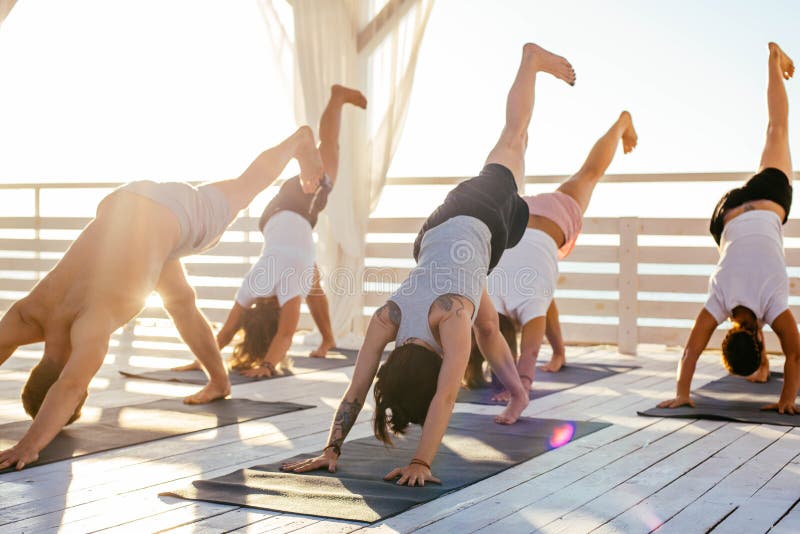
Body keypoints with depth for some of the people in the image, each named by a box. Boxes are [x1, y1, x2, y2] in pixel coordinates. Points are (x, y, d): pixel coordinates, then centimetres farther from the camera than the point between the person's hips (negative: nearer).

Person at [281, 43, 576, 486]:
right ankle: (518, 394, 39)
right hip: (439, 236, 2)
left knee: (512, 138, 22)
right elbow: (356, 391, -28)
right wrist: (331, 451, -33)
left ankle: (533, 59, 44)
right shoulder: (387, 319, -32)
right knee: (486, 326, 15)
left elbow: (446, 396, -47)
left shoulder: (452, 316, -44)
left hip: (480, 220, -2)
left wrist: (421, 462, -49)